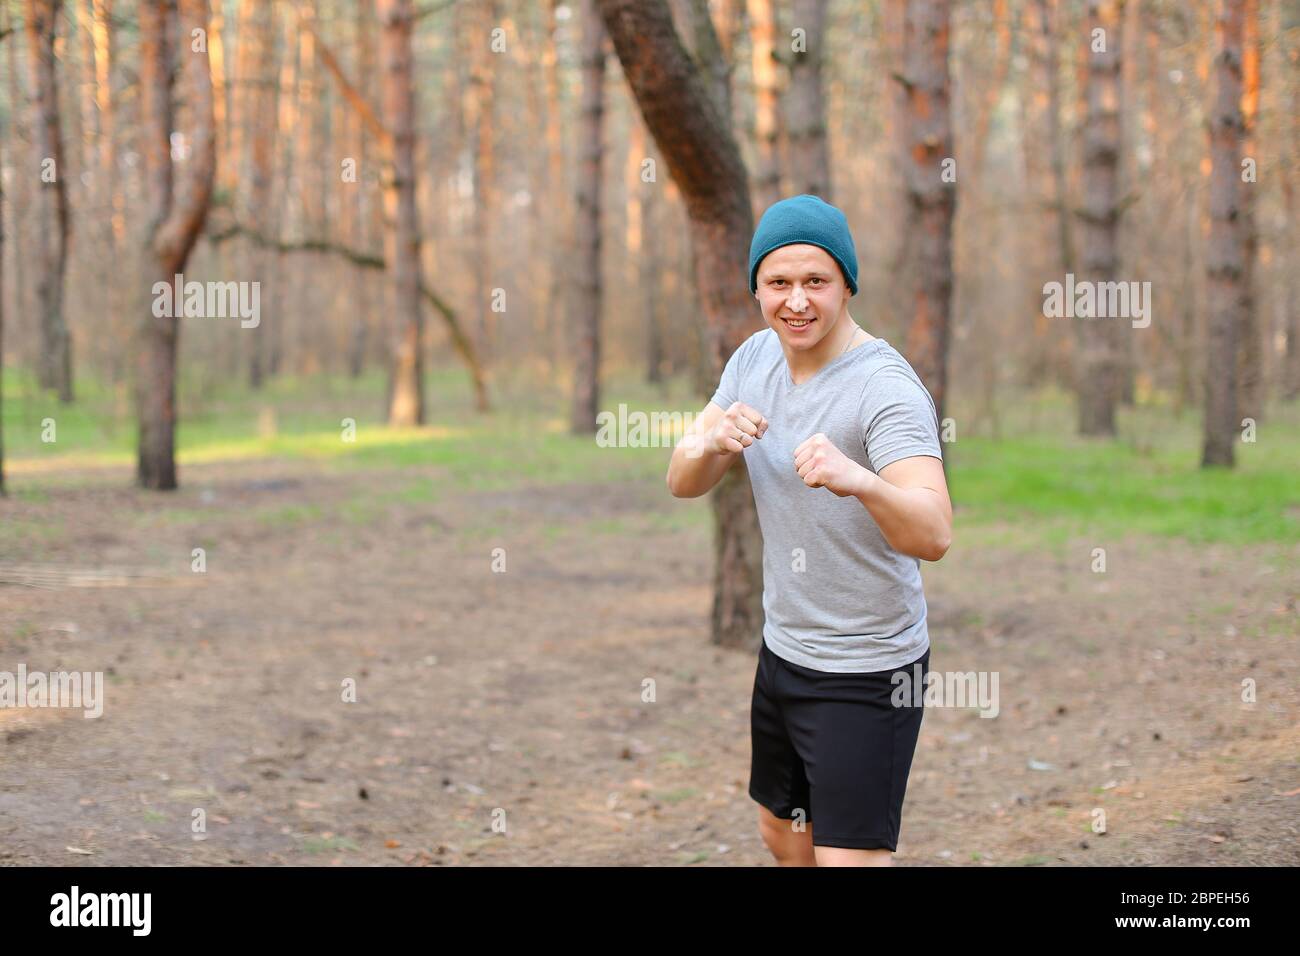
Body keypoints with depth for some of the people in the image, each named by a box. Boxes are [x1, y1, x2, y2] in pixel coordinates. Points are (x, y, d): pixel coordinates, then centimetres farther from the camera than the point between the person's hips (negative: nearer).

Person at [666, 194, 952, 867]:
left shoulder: (885, 387, -23)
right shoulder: (756, 358, 1)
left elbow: (934, 535, -36)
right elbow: (682, 484, -1)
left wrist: (858, 480, -56)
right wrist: (711, 441, -25)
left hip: (865, 673, -8)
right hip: (782, 649, 8)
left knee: (849, 855, -9)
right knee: (781, 830, 24)